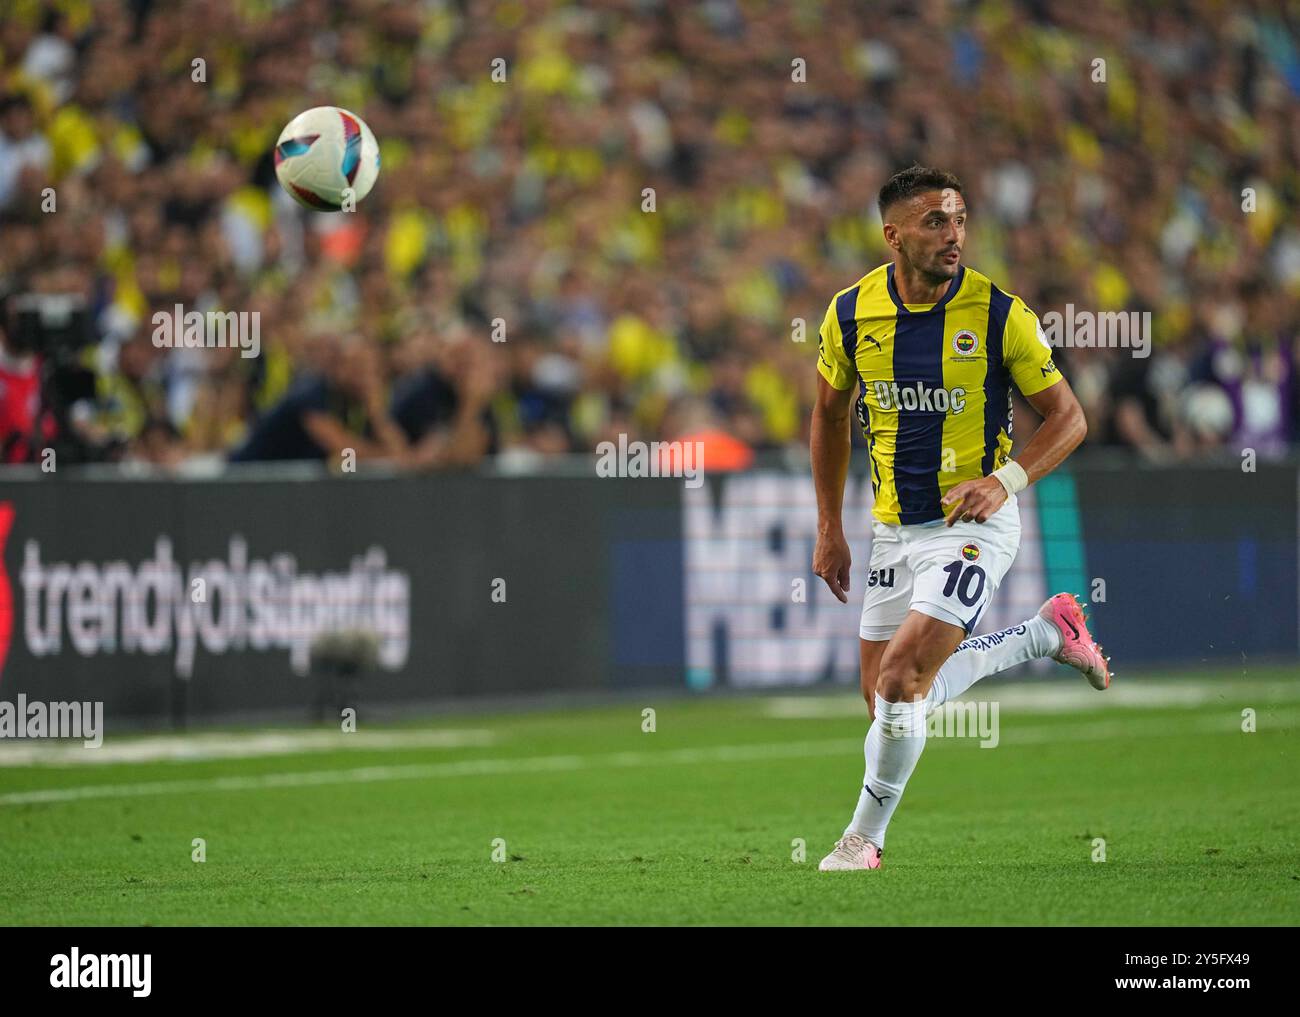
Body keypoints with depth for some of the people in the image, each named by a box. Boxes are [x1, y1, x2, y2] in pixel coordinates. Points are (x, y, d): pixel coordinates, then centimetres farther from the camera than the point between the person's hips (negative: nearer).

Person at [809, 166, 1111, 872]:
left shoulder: (998, 314, -13)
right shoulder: (852, 312, -3)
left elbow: (1068, 417, -4)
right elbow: (829, 413, 14)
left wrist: (1006, 480, -21)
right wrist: (829, 530, 11)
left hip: (973, 524, -5)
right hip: (893, 528, 5)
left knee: (901, 677, -18)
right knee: (884, 698, 9)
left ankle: (865, 838, 4)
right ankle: (1049, 633, 28)